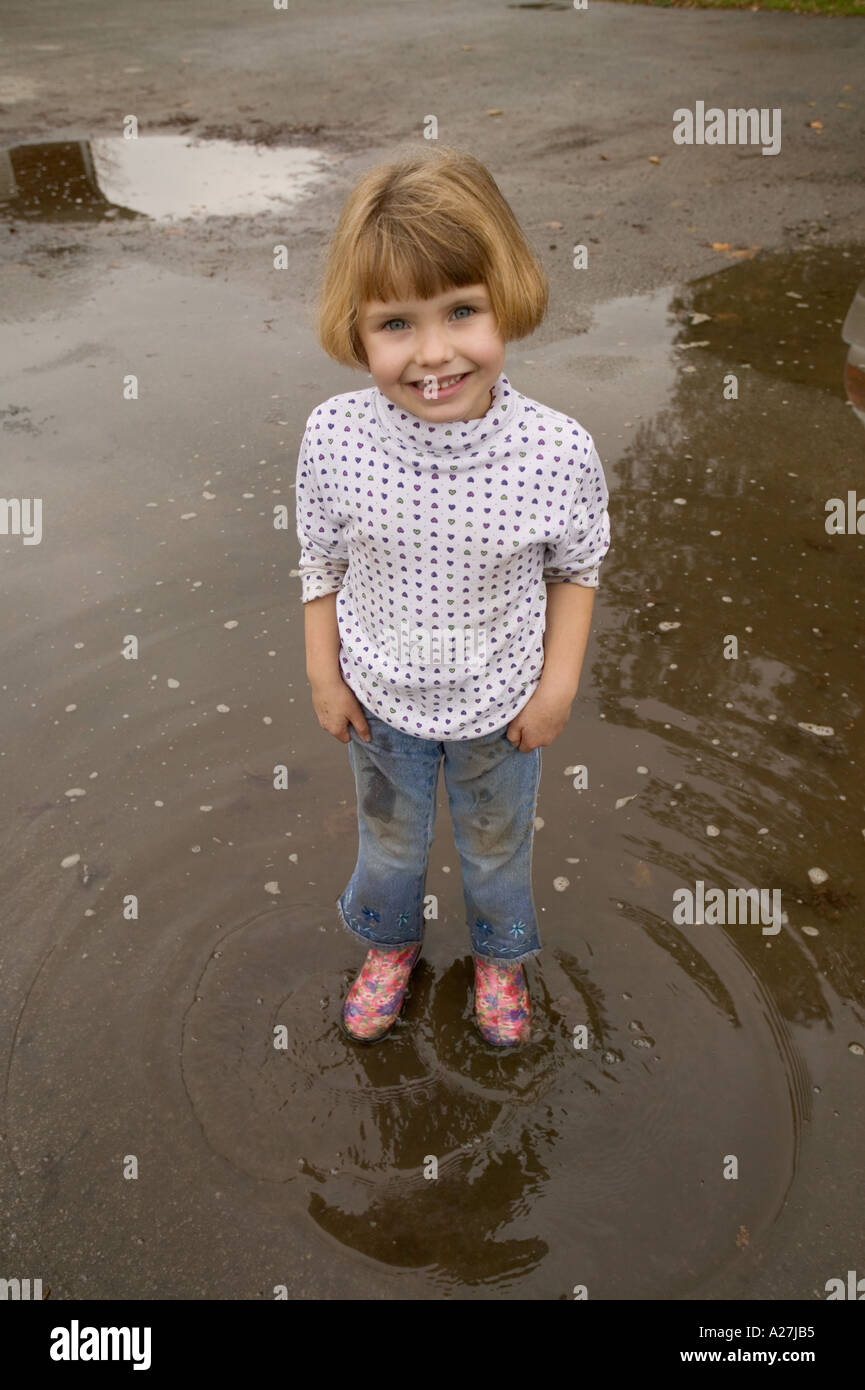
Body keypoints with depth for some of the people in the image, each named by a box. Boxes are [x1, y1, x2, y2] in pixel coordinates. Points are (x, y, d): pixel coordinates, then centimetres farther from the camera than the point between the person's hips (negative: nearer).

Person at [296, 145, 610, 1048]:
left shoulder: (558, 451, -26)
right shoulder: (333, 438, -24)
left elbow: (576, 568, -8)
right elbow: (322, 561, -7)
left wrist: (559, 684, -9)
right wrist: (323, 674, -2)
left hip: (501, 707, 0)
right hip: (381, 701, 1)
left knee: (498, 847, 26)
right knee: (389, 838, 28)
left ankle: (499, 956, 59)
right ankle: (389, 942, 61)